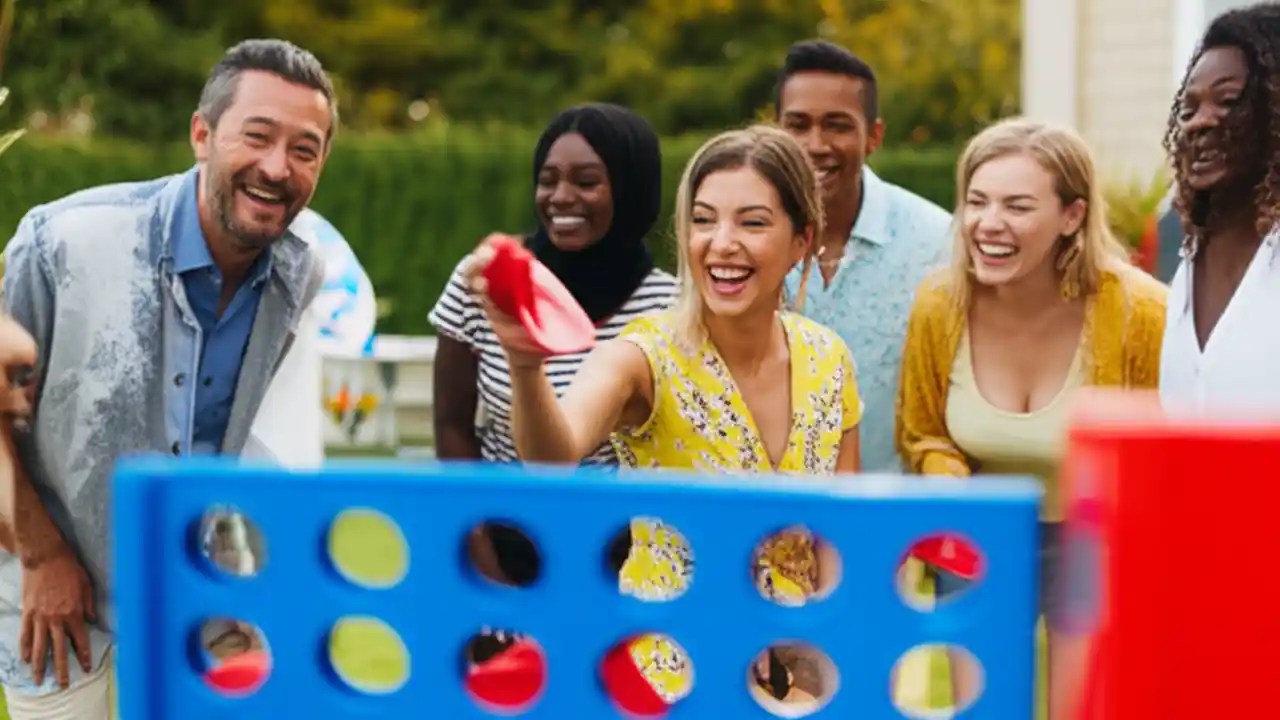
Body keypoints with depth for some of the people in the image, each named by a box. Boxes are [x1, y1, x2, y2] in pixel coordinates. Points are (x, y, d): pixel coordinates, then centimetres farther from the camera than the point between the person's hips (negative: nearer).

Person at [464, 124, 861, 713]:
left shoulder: (827, 361, -5)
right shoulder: (648, 356, -19)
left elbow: (836, 542, 2)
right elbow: (554, 454, -40)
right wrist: (526, 364, -59)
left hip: (795, 678, 3)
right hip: (665, 683, -3)